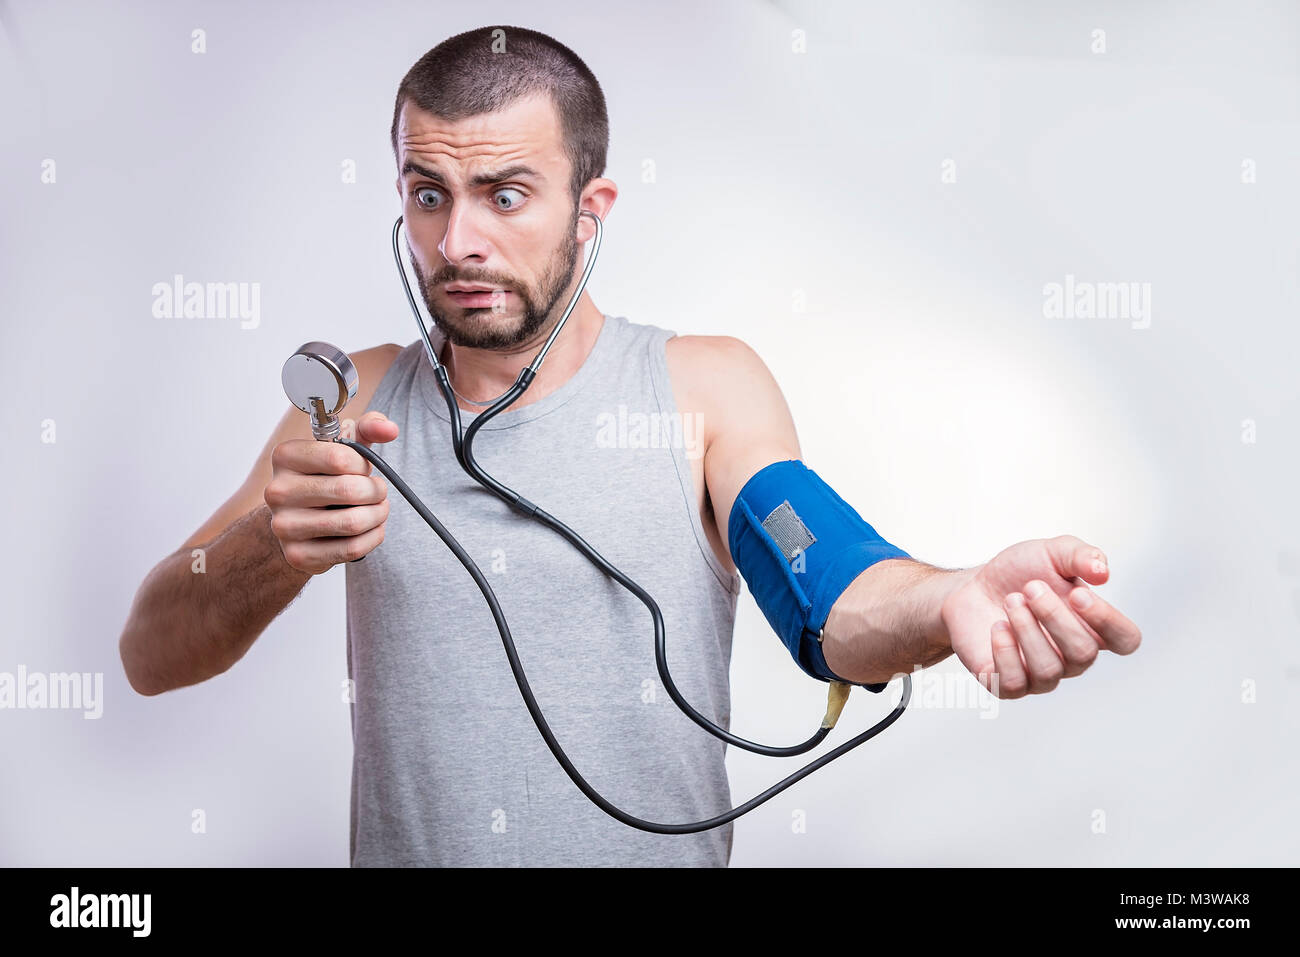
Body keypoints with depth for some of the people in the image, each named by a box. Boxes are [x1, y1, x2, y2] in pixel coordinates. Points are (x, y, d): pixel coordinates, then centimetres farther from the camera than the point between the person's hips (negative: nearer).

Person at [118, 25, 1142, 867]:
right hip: (403, 846, 2)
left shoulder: (710, 386, -2)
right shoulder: (355, 403, 2)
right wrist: (275, 547, -23)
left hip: (661, 847, -1)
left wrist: (945, 604, -37)